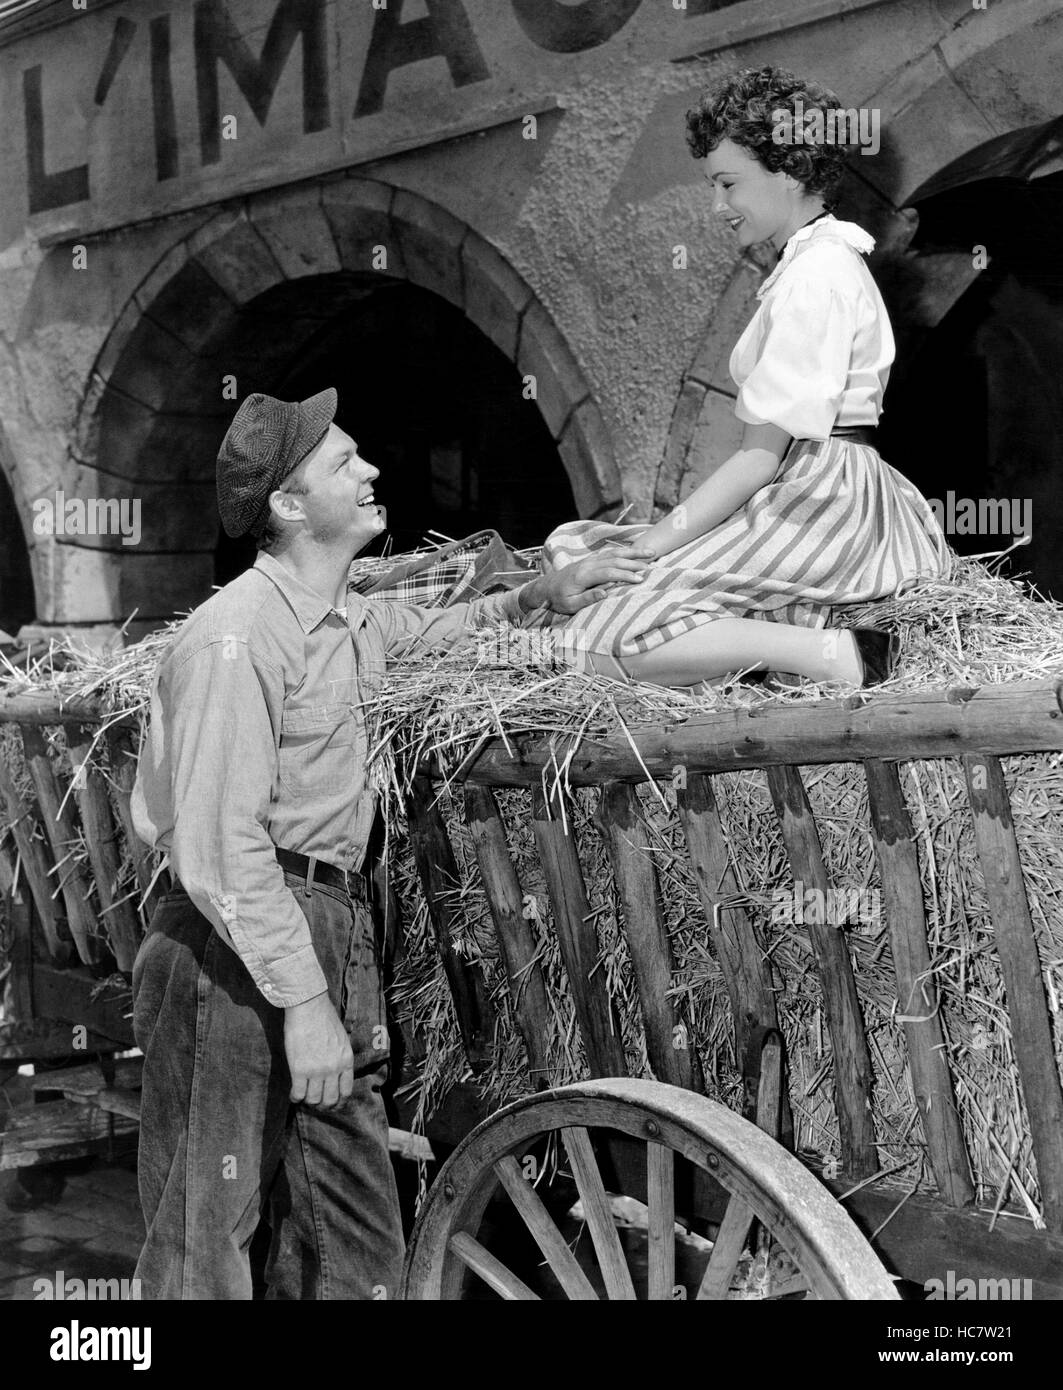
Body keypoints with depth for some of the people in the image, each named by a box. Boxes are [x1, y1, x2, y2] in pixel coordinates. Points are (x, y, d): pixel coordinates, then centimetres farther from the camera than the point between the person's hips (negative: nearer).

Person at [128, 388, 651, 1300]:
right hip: (238, 951, -9)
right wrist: (303, 1002, -23)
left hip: (337, 930, 9)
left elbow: (427, 632, 37)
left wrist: (539, 598, 23)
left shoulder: (351, 620, 12)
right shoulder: (237, 640, -16)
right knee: (208, 1235, -1)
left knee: (357, 1244, 13)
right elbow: (222, 848, -21)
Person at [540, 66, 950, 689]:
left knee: (606, 639, -20)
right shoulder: (824, 261, 20)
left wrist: (653, 543, -13)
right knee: (570, 544, 8)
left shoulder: (817, 274, -12)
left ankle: (831, 654, -20)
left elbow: (761, 456, -17)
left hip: (818, 509, -11)